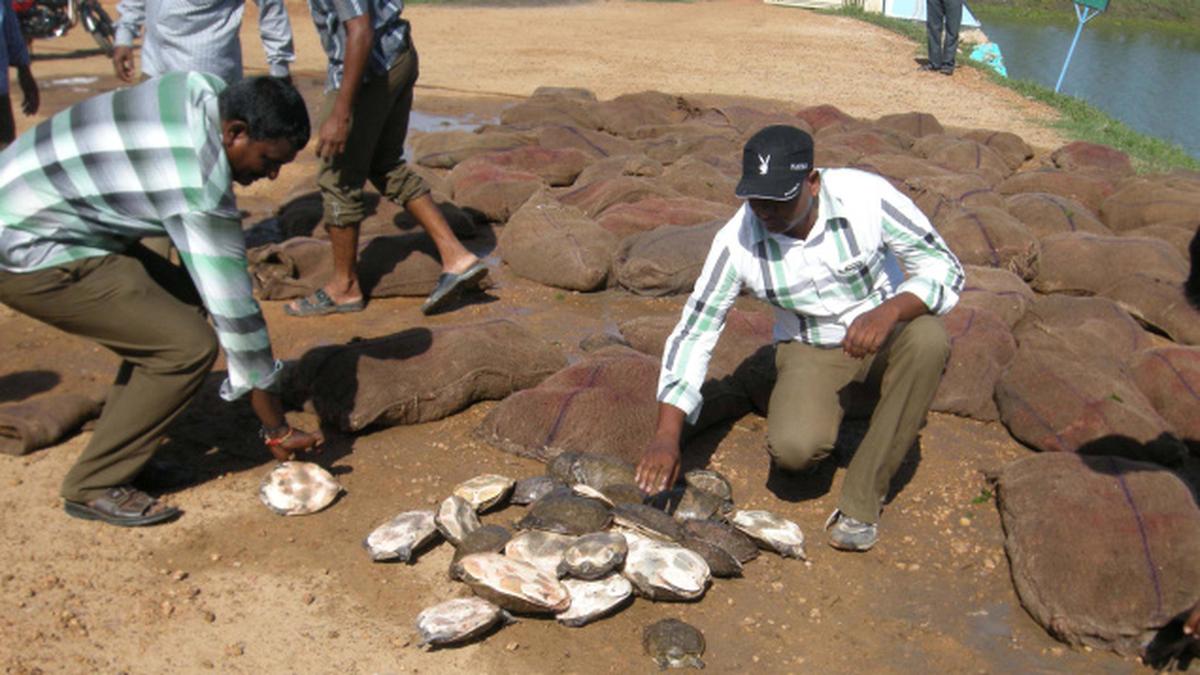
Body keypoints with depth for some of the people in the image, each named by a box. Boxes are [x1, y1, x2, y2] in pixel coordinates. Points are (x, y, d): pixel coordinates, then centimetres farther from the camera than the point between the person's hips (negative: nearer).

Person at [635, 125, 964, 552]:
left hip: (883, 324, 1)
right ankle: (822, 410, 13)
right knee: (792, 449, -28)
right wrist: (667, 434, -27)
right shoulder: (737, 241, -21)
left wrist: (889, 312, -40)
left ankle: (862, 501, -22)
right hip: (810, 348, 0)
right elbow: (694, 333, -18)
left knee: (927, 339, -35)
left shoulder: (866, 195, -24)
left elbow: (945, 269, -18)